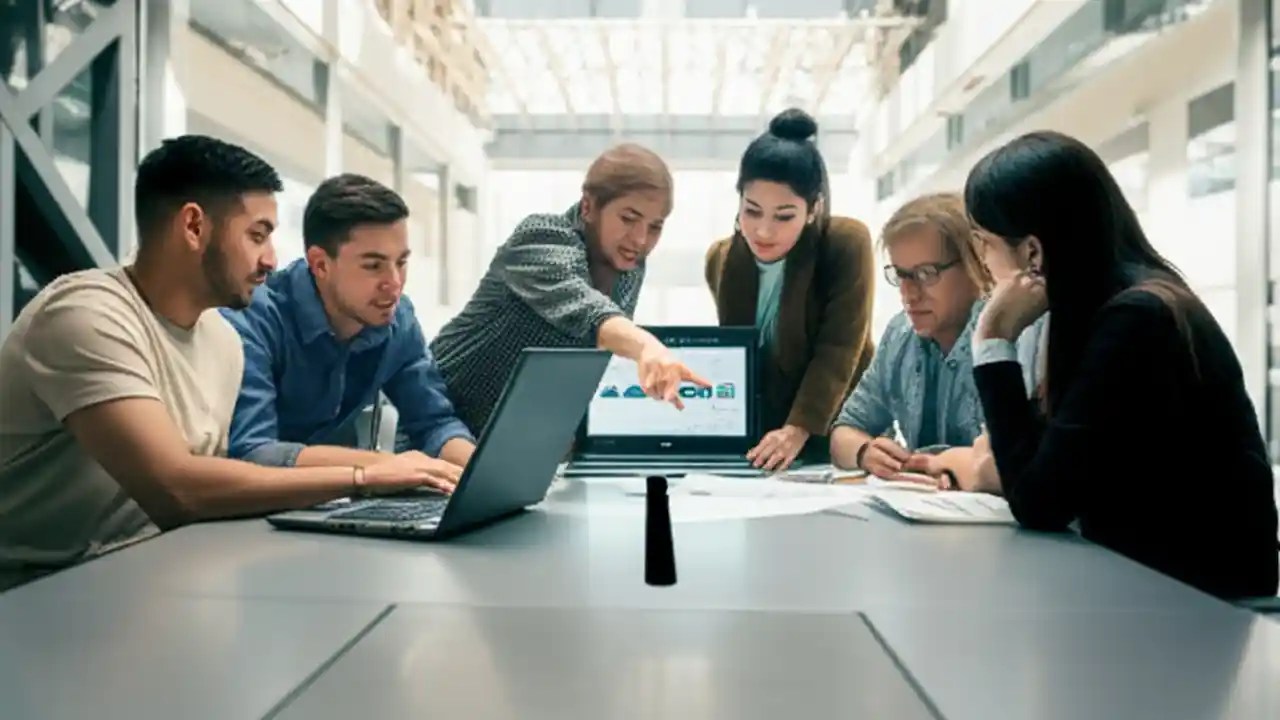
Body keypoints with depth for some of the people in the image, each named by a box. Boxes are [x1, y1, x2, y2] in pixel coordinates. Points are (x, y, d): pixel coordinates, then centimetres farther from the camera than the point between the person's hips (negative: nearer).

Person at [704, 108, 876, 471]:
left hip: (837, 435, -3)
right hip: (756, 436, 3)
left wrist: (798, 430, -31)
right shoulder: (721, 259, 0)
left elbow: (839, 350, -20)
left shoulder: (847, 243, -15)